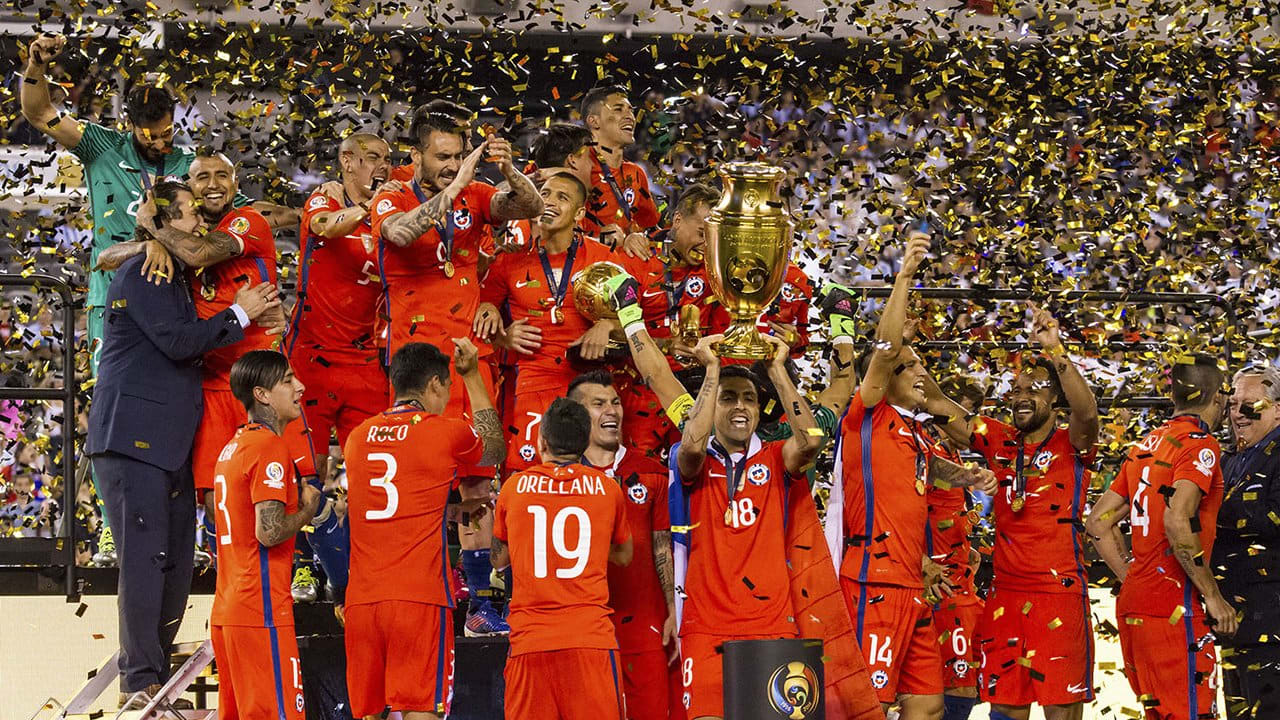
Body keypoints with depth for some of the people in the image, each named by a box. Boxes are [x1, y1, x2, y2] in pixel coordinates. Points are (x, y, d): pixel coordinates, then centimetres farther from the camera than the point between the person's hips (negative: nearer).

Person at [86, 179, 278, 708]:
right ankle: (141, 683, -9)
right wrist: (239, 314, -7)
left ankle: (152, 671, 18)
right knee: (145, 558, -11)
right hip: (134, 437, -10)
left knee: (177, 561, 10)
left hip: (170, 442, 10)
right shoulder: (141, 273, -9)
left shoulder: (172, 278, 22)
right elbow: (178, 341, -17)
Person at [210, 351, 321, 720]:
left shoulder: (232, 447, 18)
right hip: (262, 610, -10)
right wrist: (308, 509, -4)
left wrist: (293, 496, 18)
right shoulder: (271, 447, -12)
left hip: (226, 609, 10)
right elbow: (269, 532, -21)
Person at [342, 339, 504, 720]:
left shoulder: (358, 437, 13)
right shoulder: (446, 433, -2)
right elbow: (494, 450, 21)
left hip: (361, 601, 5)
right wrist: (472, 375, 28)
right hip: (420, 600, -5)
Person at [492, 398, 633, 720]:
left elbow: (499, 559, 20)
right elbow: (623, 555, 22)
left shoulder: (515, 486, 7)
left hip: (529, 639, 0)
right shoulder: (607, 488, 6)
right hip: (591, 638, 0)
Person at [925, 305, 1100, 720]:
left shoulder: (1070, 445, 0)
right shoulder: (998, 441, 12)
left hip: (1060, 591, -5)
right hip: (1004, 593, 5)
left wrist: (1056, 352, -32)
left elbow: (1086, 412, -22)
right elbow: (939, 405, 11)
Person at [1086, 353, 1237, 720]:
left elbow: (1098, 522, 18)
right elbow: (1178, 522, -22)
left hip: (1133, 605, 9)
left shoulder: (1146, 445, 16)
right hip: (1174, 608, -9)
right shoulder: (1200, 444, -8)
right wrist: (1213, 596, -15)